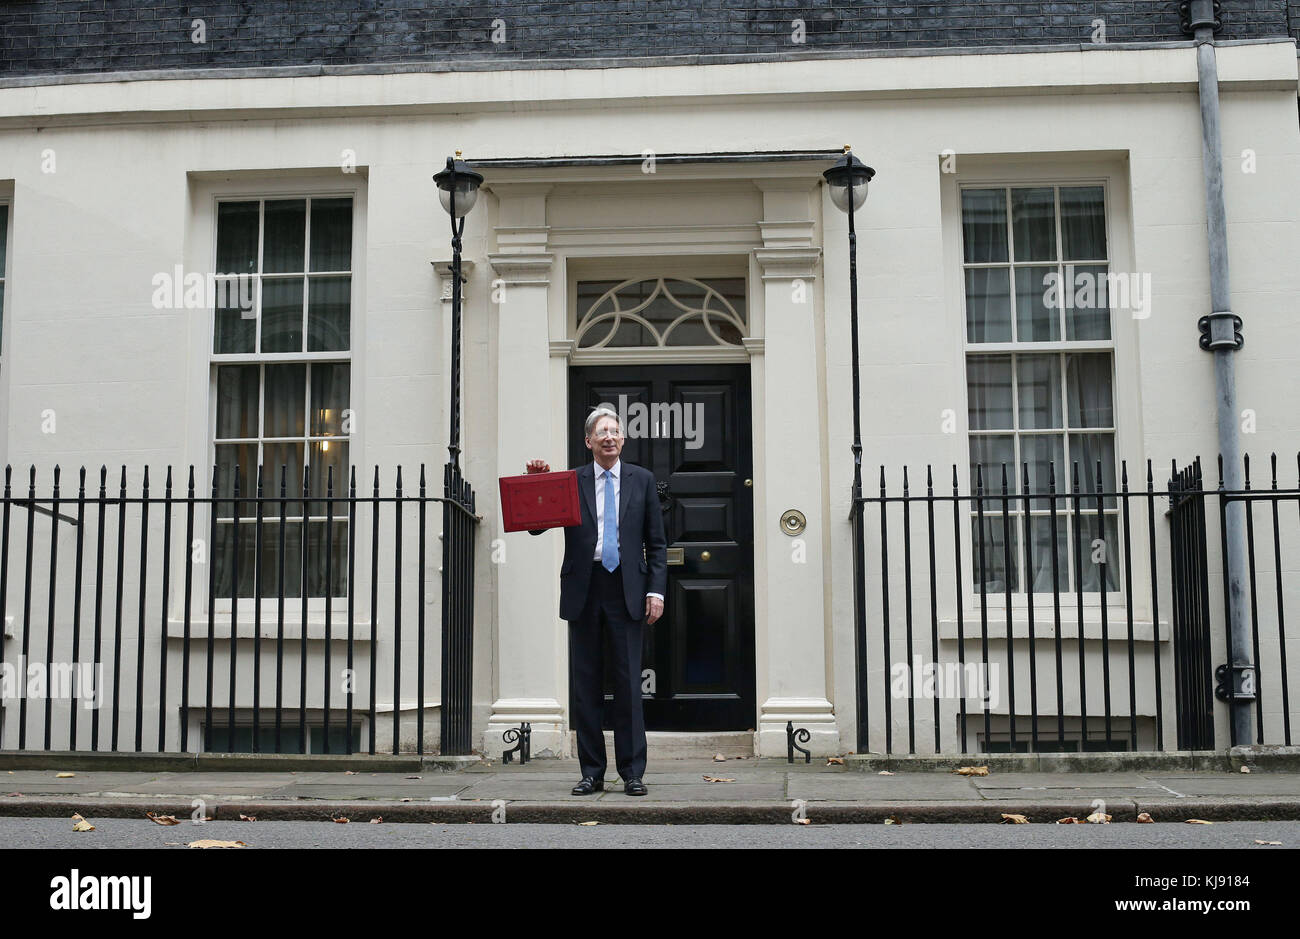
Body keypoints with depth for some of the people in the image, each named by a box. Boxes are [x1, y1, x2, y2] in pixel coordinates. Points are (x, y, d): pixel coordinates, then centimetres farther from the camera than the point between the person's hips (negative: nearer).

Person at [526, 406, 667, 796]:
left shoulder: (642, 480, 10)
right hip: (583, 591, 1)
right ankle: (591, 772, 12)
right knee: (586, 685, 4)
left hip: (626, 590, 0)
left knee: (629, 684, 0)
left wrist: (656, 590, -1)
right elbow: (536, 526, 3)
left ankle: (632, 772, 7)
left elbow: (656, 542, 9)